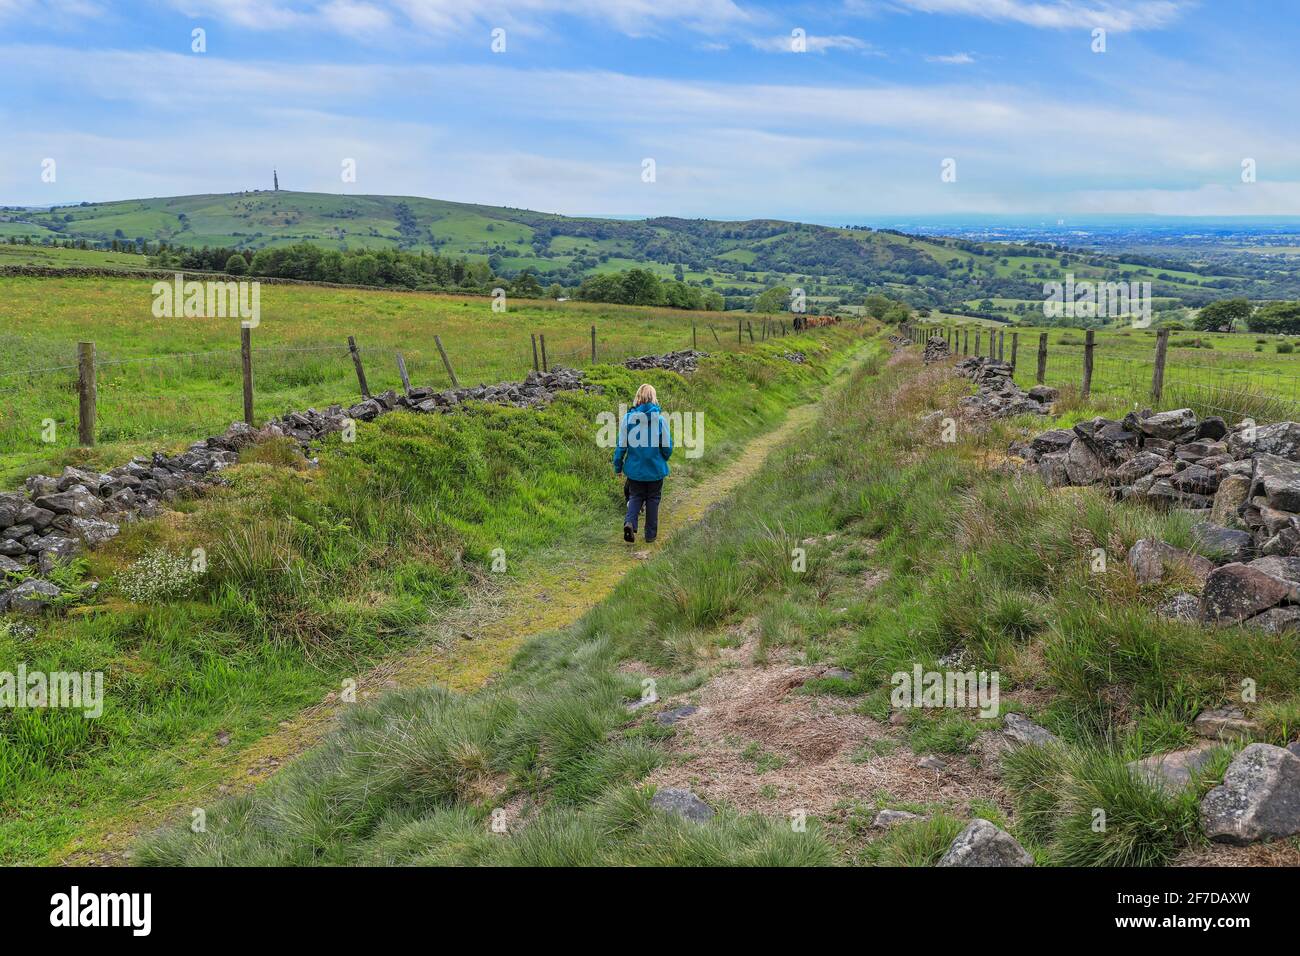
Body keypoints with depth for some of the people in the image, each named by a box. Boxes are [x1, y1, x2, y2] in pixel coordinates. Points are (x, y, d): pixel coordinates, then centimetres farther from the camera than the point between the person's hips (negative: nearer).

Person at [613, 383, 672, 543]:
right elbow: (667, 446, -5)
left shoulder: (628, 418, -9)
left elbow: (621, 445, -4)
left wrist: (618, 466, 8)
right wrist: (663, 459, 16)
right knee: (653, 499, 14)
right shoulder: (660, 419, -12)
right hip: (656, 468, -1)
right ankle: (651, 534, 19)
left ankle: (629, 522, -12)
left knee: (635, 497, 15)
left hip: (634, 468, 1)